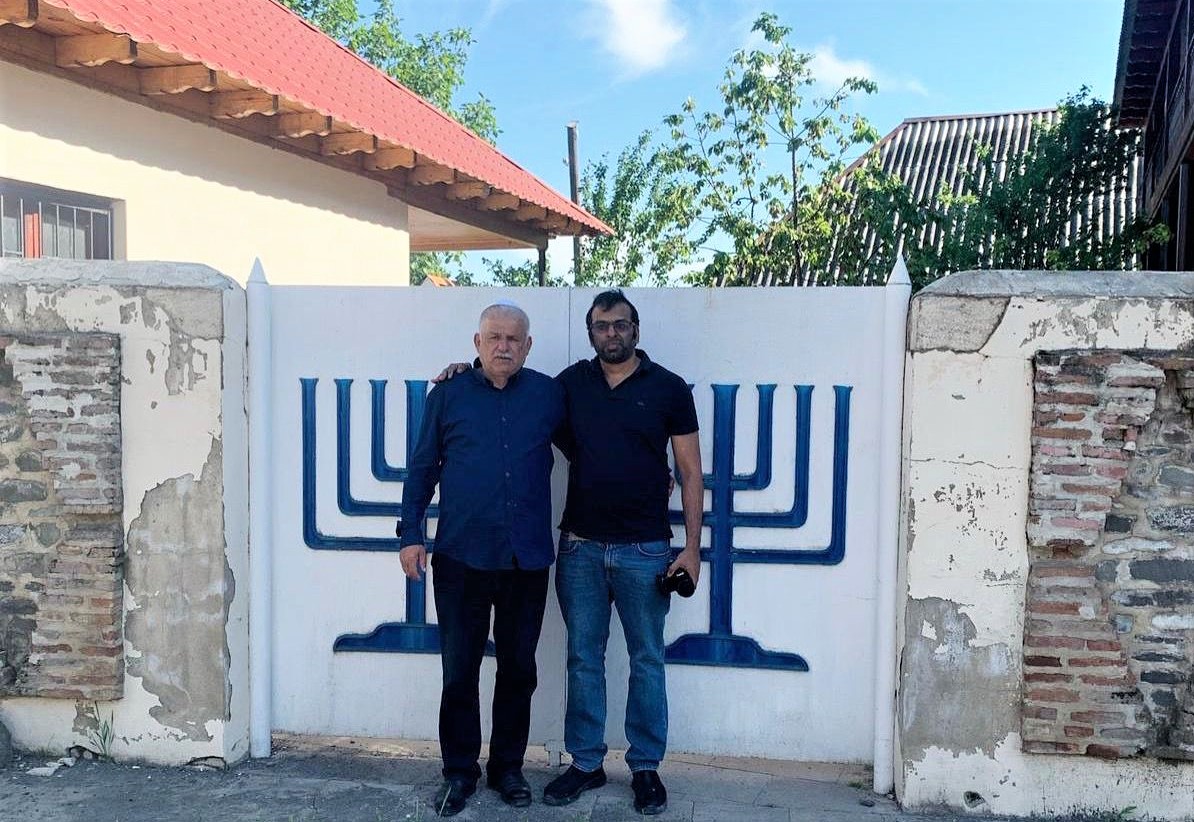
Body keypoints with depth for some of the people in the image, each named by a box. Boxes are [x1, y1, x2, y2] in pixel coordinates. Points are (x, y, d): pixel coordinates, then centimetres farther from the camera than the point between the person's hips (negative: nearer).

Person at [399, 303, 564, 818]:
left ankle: (507, 767, 27)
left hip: (527, 561, 1)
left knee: (518, 670, 11)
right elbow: (421, 468, 6)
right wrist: (411, 534, 0)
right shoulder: (448, 395, 3)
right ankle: (459, 771, 22)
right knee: (459, 670, 6)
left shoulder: (549, 394, 4)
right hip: (461, 558, -1)